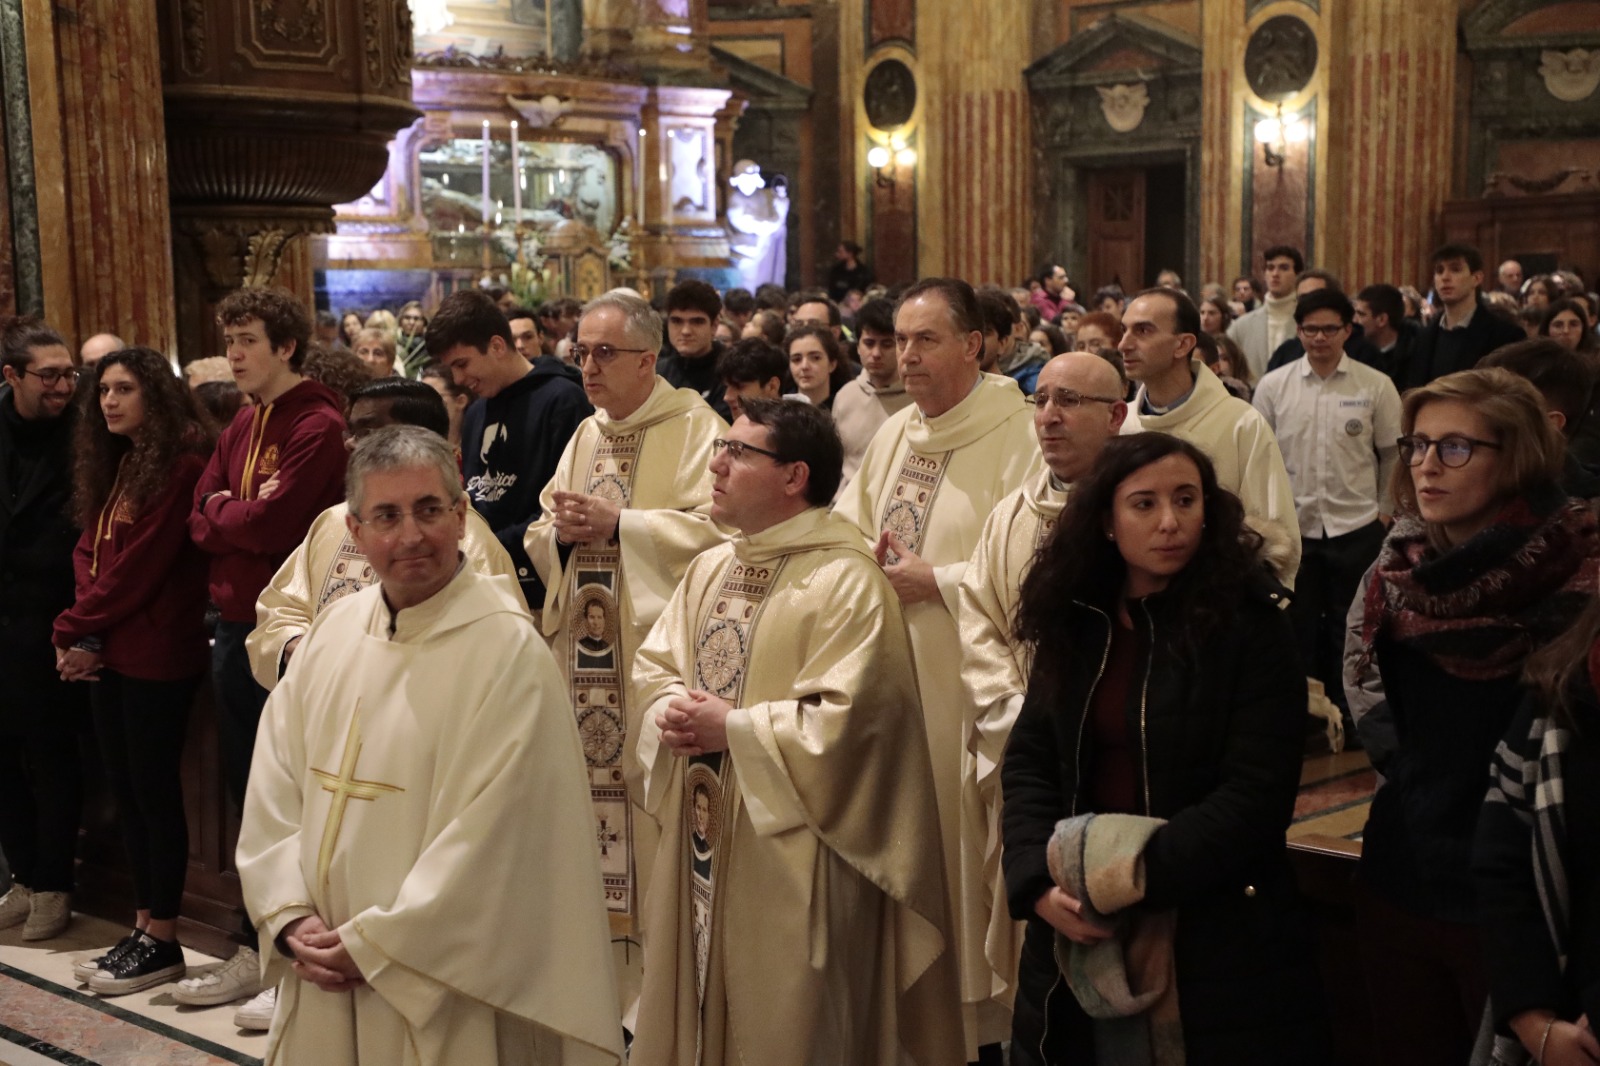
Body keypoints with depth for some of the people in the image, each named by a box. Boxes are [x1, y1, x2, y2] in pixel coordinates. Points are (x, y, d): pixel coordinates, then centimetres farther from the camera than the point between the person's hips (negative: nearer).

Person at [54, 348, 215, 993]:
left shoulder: (181, 463, -12)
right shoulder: (112, 464, 16)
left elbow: (139, 565, -16)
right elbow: (89, 552, 11)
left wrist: (78, 629, -10)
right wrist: (82, 636, -3)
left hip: (158, 655, -8)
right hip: (108, 651, 8)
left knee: (154, 789, -2)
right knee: (124, 786, 11)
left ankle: (162, 940, 7)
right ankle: (143, 927, 19)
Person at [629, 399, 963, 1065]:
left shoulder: (845, 580, -15)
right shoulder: (711, 569, 11)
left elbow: (845, 719, -22)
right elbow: (655, 665, 15)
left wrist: (731, 728, -17)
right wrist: (670, 711, -7)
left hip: (787, 856, -7)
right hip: (700, 840, 8)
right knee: (692, 1010, 17)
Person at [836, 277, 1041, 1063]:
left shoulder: (1016, 438, -11)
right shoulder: (893, 435, 12)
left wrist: (936, 580, -15)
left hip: (966, 683, -7)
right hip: (888, 676, 7)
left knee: (964, 844, 1)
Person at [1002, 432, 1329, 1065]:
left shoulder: (1251, 629, -9)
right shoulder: (1073, 625, 4)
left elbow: (1257, 792, -15)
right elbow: (1028, 762, 2)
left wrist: (1137, 877, -22)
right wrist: (1040, 884, -14)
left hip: (1216, 932, -4)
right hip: (1076, 926, 4)